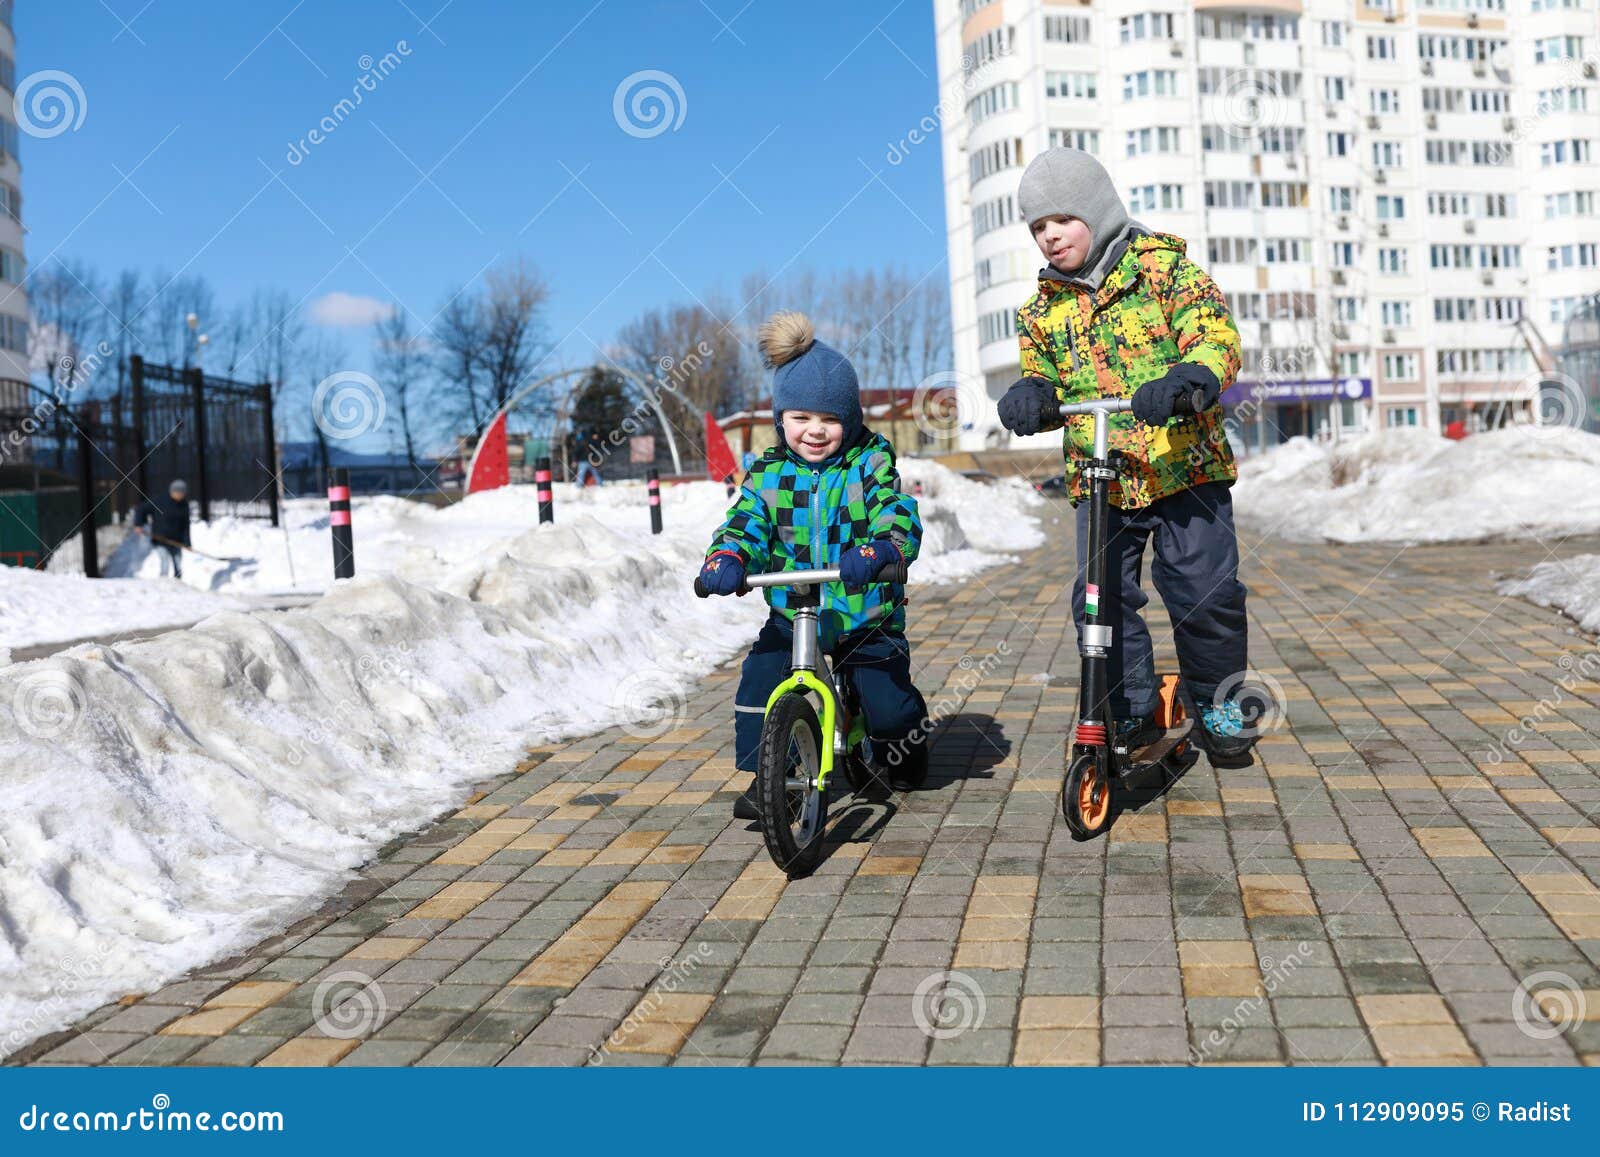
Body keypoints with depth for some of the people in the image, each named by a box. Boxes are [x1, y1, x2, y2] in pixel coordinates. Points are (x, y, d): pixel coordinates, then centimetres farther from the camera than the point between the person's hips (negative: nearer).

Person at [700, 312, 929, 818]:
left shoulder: (870, 463, -6)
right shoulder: (768, 473, 1)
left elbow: (898, 515, -19)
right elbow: (746, 523, -7)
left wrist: (878, 550, -42)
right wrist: (726, 558, -31)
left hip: (867, 614, -2)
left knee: (888, 704, -3)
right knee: (758, 682, -17)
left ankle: (906, 755, 33)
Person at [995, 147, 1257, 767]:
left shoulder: (1161, 263, -2)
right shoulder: (1044, 305, 12)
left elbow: (1215, 334, -11)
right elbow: (1045, 378, 15)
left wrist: (1185, 379, -33)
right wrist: (1030, 394, -11)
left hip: (1184, 463, -4)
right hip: (1097, 478, 4)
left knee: (1204, 589, -7)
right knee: (1102, 597, -3)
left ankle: (1219, 703, 16)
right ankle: (1131, 711, 15)